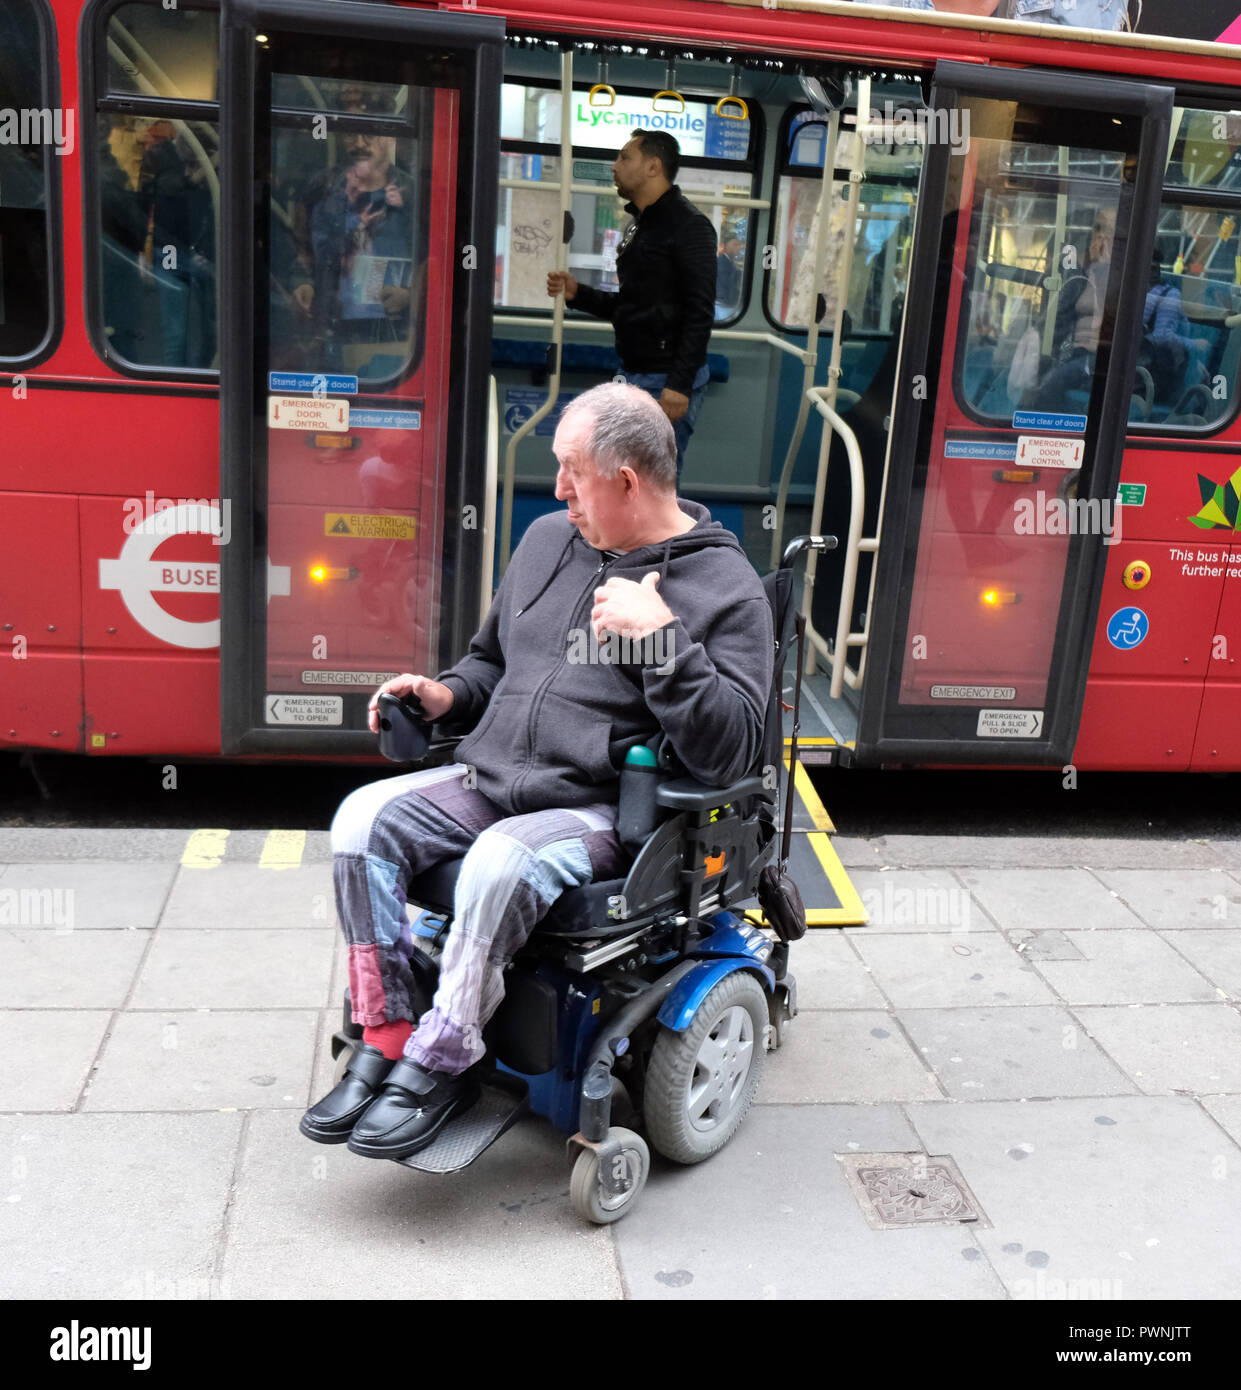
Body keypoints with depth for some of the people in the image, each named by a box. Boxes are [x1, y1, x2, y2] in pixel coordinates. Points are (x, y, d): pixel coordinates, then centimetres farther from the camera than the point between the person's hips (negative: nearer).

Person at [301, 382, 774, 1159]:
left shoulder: (724, 587, -7)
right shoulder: (548, 540, 13)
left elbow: (731, 752, -17)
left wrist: (661, 638, -23)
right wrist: (447, 695, 6)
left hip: (598, 810, -6)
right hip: (487, 779, 7)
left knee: (501, 863, -35)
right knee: (363, 821, -15)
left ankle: (439, 1065, -15)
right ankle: (387, 1042, -9)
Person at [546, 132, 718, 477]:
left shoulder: (689, 225, -11)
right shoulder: (640, 225, 19)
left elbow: (700, 312, -18)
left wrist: (679, 384, -24)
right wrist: (577, 294, 9)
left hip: (668, 382, -10)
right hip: (634, 376, 10)